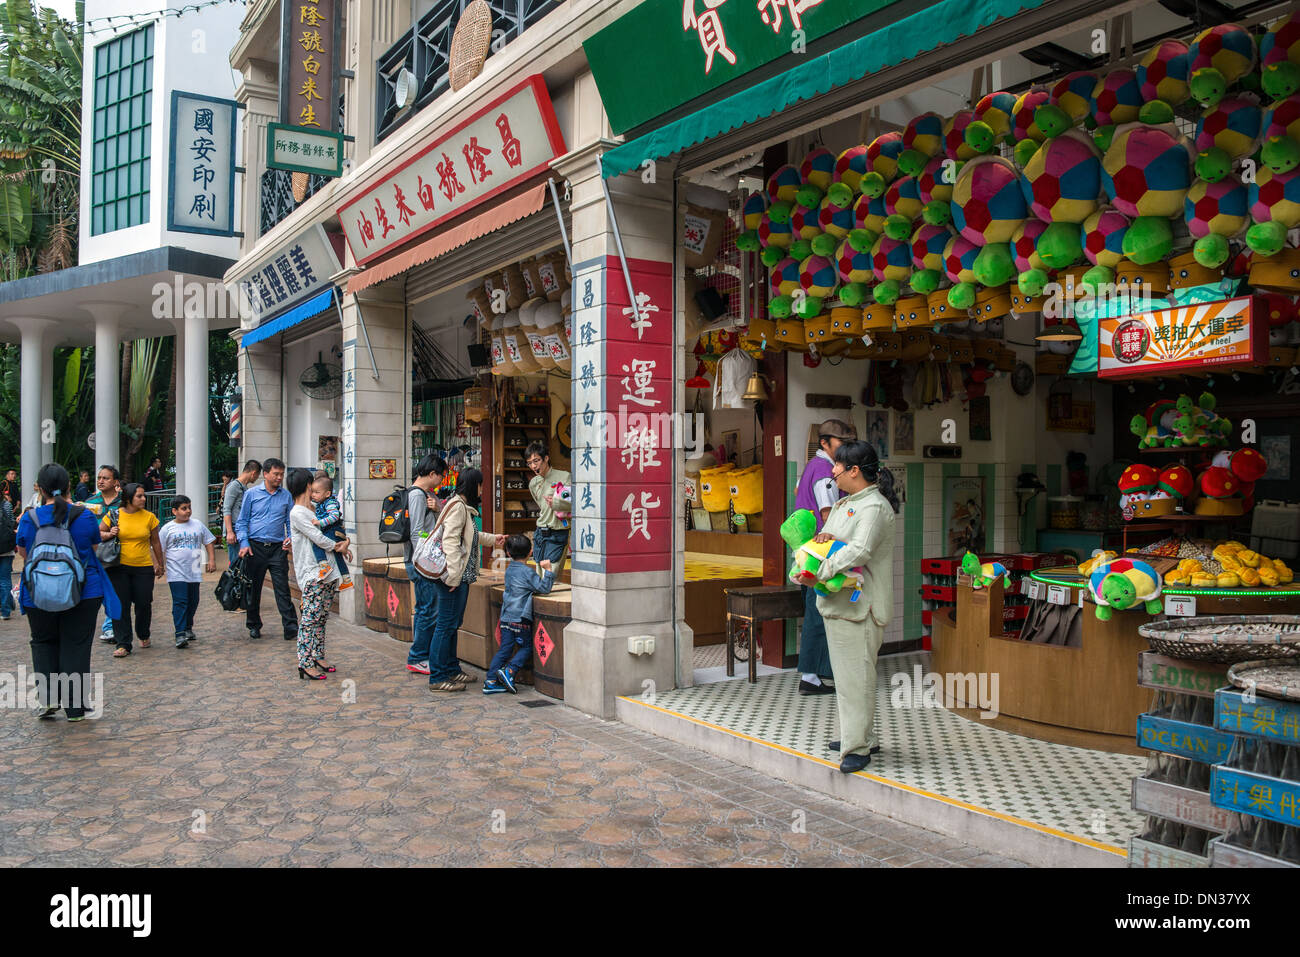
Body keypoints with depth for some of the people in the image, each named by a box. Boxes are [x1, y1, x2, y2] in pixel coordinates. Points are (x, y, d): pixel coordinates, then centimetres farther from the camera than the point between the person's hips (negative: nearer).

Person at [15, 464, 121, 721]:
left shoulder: (29, 519, -8)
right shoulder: (85, 516, -8)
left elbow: (23, 553, 6)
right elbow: (94, 546, 7)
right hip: (83, 593, 0)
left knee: (43, 643, 20)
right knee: (76, 647, 7)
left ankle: (50, 697, 7)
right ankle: (75, 707, 12)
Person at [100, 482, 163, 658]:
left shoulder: (149, 517, 2)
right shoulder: (114, 515, 0)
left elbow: (155, 542, 10)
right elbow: (98, 534, 8)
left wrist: (160, 564, 14)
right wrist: (109, 534, -14)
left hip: (144, 568, 1)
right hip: (119, 567, -1)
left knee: (143, 604, 5)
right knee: (120, 605, -2)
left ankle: (143, 635, 31)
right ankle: (123, 645, 4)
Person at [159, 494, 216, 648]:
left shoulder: (198, 525, 8)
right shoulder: (168, 529, 0)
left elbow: (208, 543, 15)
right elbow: (160, 550, 4)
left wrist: (212, 560, 7)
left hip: (194, 572, 4)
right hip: (176, 573, -4)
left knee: (193, 601, 11)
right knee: (180, 602, -11)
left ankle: (188, 628, 30)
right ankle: (180, 634, -13)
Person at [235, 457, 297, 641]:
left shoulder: (286, 496, 8)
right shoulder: (251, 494, 3)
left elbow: (290, 521, 13)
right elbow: (242, 521, 5)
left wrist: (290, 537, -6)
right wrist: (244, 542, -8)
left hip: (278, 548, 0)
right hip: (255, 547, 0)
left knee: (283, 590, -4)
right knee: (253, 589, 10)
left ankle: (291, 630, -5)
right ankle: (254, 626, 26)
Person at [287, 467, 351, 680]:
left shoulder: (314, 509, 18)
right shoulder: (297, 513, -9)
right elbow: (318, 538, -13)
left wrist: (342, 544, 2)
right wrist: (340, 547, -1)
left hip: (326, 570, 9)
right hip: (312, 573, -9)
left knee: (321, 617, 12)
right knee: (310, 618, -9)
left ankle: (318, 657, 20)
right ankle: (305, 664, -7)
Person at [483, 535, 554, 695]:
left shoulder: (509, 569, 14)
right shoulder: (527, 571, -10)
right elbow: (544, 588, -11)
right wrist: (548, 570, -13)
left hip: (506, 617, 7)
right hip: (520, 619, -7)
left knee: (504, 649, 8)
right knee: (527, 647, 7)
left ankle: (491, 681, 5)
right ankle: (509, 671, -8)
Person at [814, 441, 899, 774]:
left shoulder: (874, 506, -15)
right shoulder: (845, 502, 17)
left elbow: (860, 551, -26)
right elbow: (833, 538, 18)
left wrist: (821, 571, -24)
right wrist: (824, 537, -5)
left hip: (859, 604, -10)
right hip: (838, 601, 10)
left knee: (856, 674, -6)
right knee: (845, 671, 16)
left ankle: (858, 747, 1)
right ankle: (863, 736, 29)